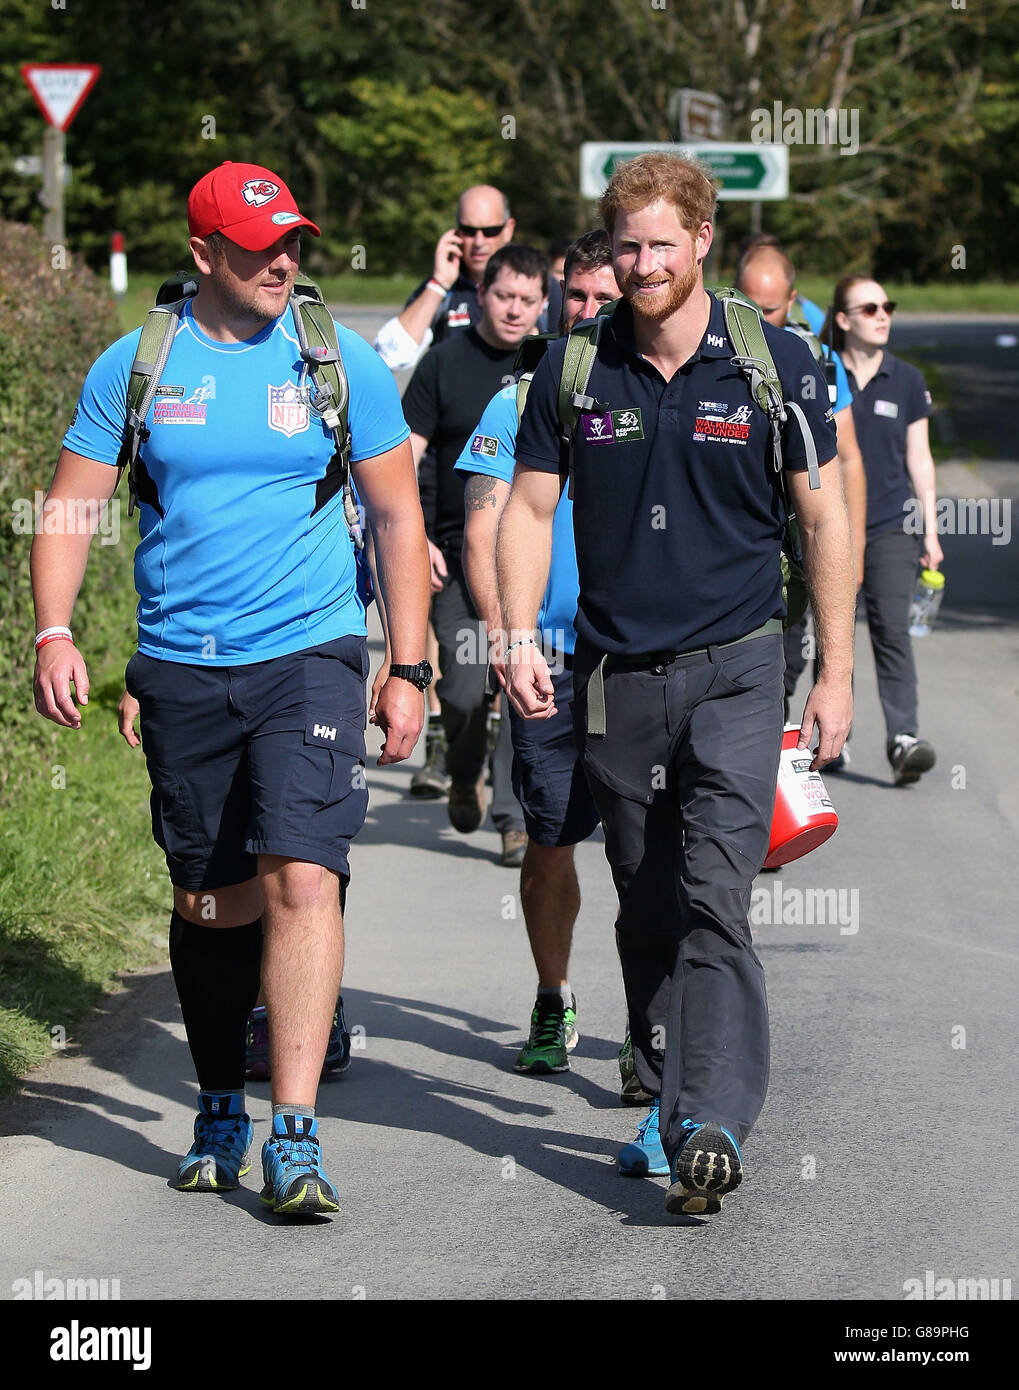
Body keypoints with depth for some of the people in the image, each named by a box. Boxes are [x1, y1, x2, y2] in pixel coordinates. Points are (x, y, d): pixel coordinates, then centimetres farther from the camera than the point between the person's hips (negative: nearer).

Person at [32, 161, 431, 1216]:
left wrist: (406, 669, 2)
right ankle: (218, 1112, 29)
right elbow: (69, 507, 6)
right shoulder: (135, 366, 3)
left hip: (309, 655, -2)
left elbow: (397, 516, 7)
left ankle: (294, 1135, -17)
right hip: (180, 668, 2)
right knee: (209, 903, 10)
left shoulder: (343, 362, 2)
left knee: (301, 878, -17)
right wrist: (54, 631, -10)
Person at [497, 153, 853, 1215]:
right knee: (646, 912, 9)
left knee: (713, 898, -15)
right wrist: (519, 637, -8)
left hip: (732, 669, -3)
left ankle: (716, 1123, -20)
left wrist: (835, 675, 0)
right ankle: (666, 1108, 21)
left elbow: (825, 519, 2)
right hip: (614, 677, 3)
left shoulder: (775, 364, -2)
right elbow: (530, 507, 8)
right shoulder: (573, 370, 3)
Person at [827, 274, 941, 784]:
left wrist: (930, 530, 8)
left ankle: (902, 737, -19)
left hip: (891, 525, 0)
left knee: (892, 628, -13)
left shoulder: (906, 381, 8)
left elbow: (919, 459, 12)